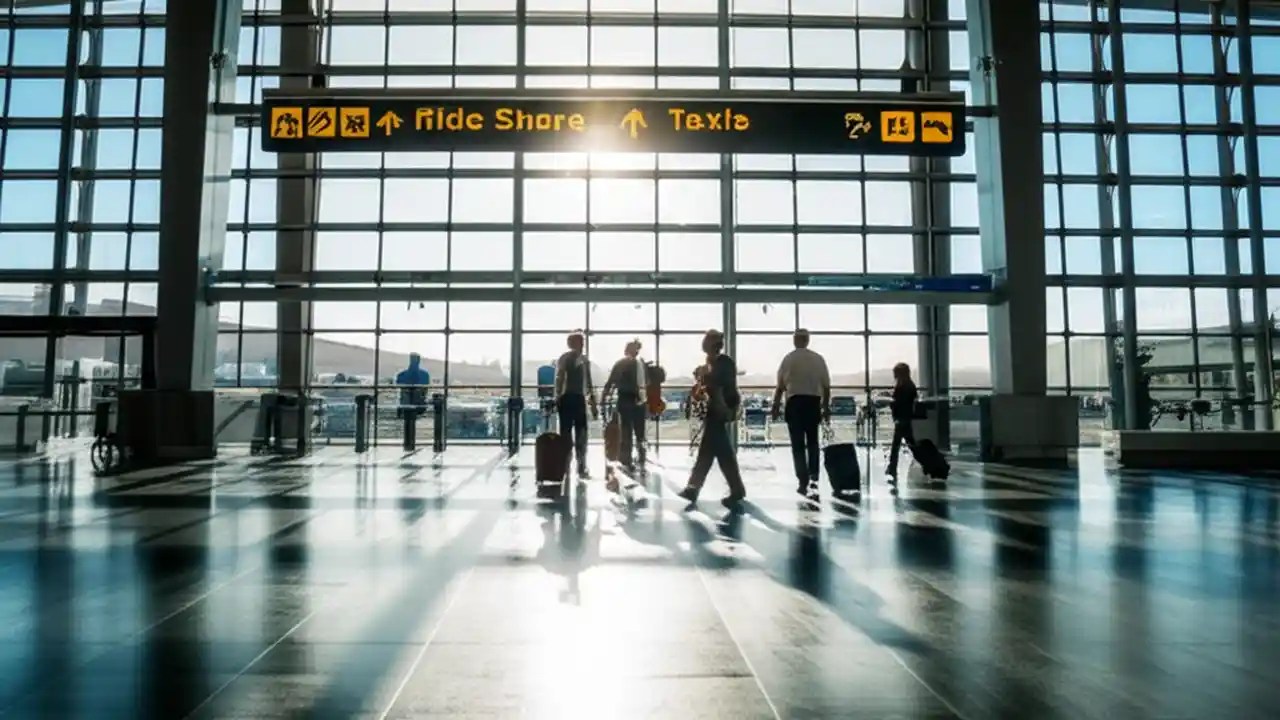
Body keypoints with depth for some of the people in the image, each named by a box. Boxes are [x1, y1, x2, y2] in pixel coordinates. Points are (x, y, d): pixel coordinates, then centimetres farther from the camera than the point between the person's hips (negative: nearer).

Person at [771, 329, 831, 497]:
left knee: (798, 444, 3)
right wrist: (826, 407, 14)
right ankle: (813, 477, 15)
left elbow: (780, 386, -5)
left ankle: (803, 482, 1)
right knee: (813, 442, 17)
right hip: (814, 402, 2)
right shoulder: (818, 359, 3)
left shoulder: (789, 358, -3)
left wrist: (776, 406, 5)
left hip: (795, 402, -2)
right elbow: (826, 386, 4)